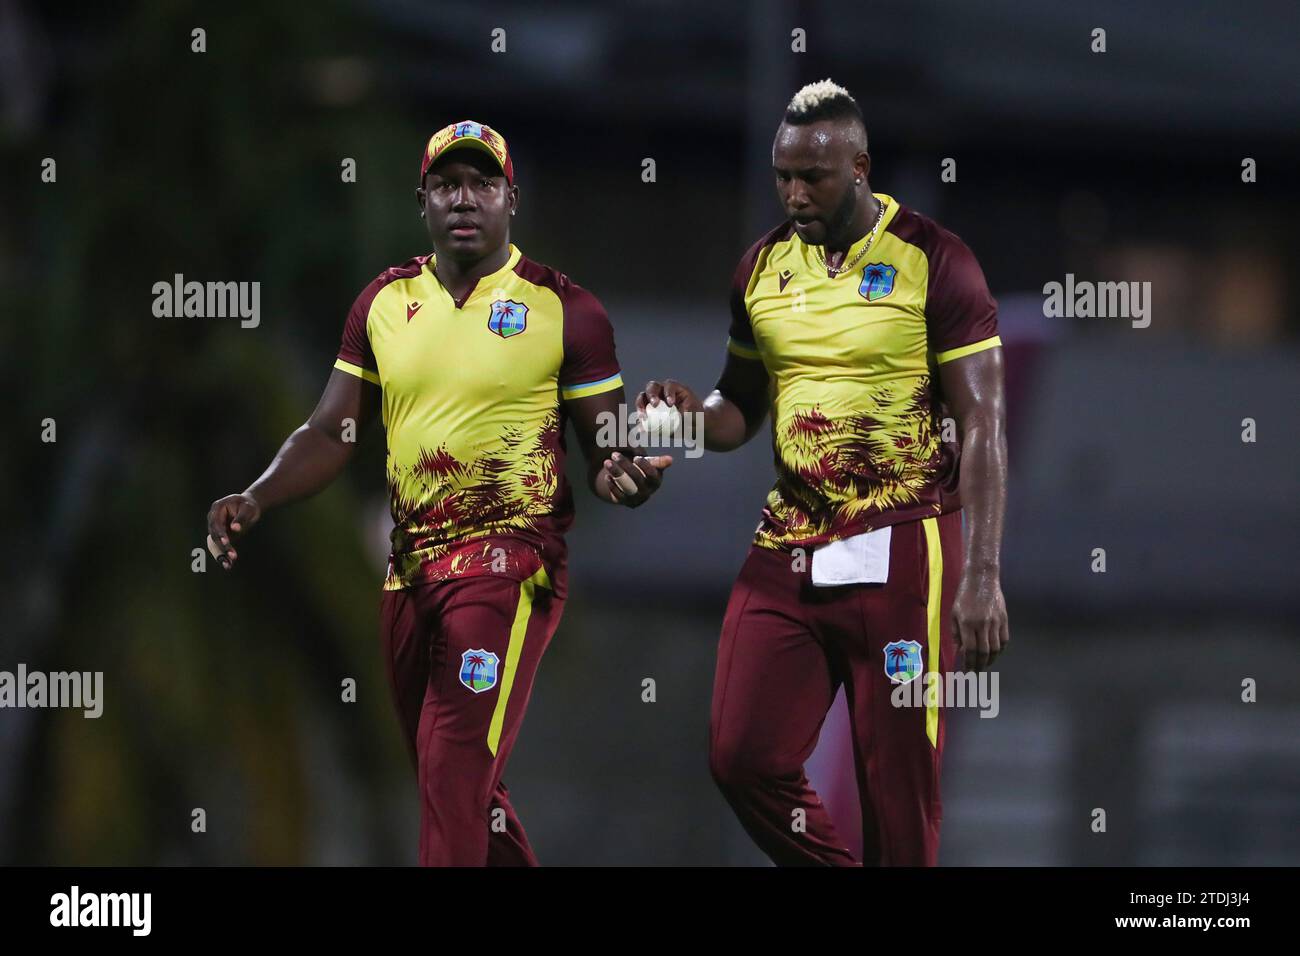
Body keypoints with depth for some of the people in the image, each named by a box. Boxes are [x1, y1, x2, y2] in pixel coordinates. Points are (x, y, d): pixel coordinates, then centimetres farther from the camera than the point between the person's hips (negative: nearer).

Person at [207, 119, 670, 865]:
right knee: (453, 780, 15)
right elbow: (333, 433, 10)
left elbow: (603, 449, 0)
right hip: (413, 567, 6)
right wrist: (256, 501, -6)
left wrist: (623, 478, -24)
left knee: (456, 775, -15)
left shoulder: (564, 310, -3)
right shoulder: (384, 302, 10)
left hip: (510, 560, -6)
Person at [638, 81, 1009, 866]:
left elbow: (982, 426, -7)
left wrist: (983, 576, -14)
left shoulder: (935, 263, -7)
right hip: (790, 550, 5)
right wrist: (699, 414, -4)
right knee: (744, 758, -2)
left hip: (900, 550, -5)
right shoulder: (763, 268, 10)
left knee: (899, 782, -3)